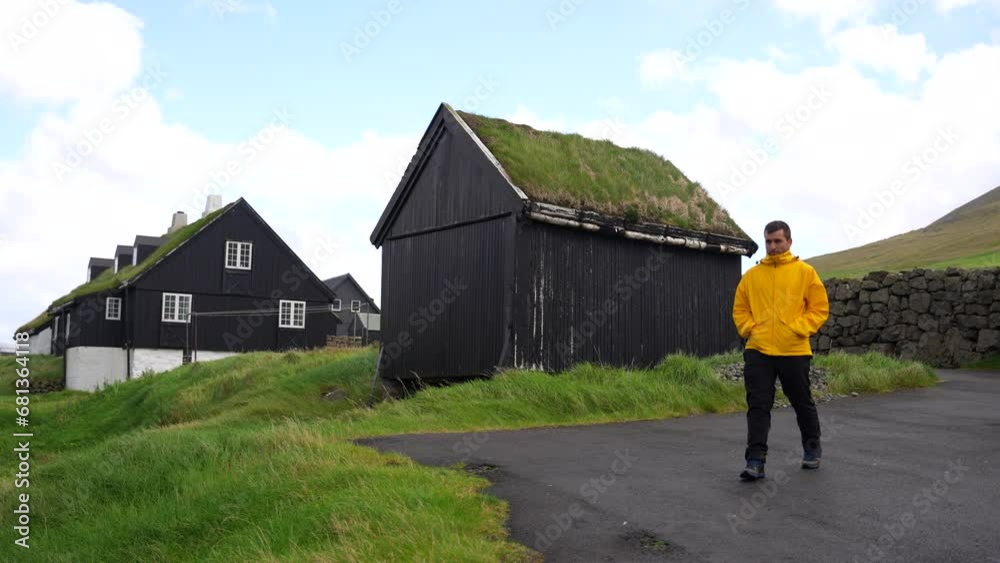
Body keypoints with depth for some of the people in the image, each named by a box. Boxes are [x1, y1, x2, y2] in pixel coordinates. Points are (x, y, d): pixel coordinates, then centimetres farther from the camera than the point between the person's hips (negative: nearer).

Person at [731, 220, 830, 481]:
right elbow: (740, 309, 13)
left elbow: (820, 308, 0)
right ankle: (756, 461, -3)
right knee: (758, 406, -4)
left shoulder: (805, 272, 0)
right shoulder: (752, 275, 7)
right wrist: (750, 329, -4)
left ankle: (812, 448, 37)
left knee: (802, 403, 15)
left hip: (794, 351, -1)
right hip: (758, 351, 1)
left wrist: (798, 329, -11)